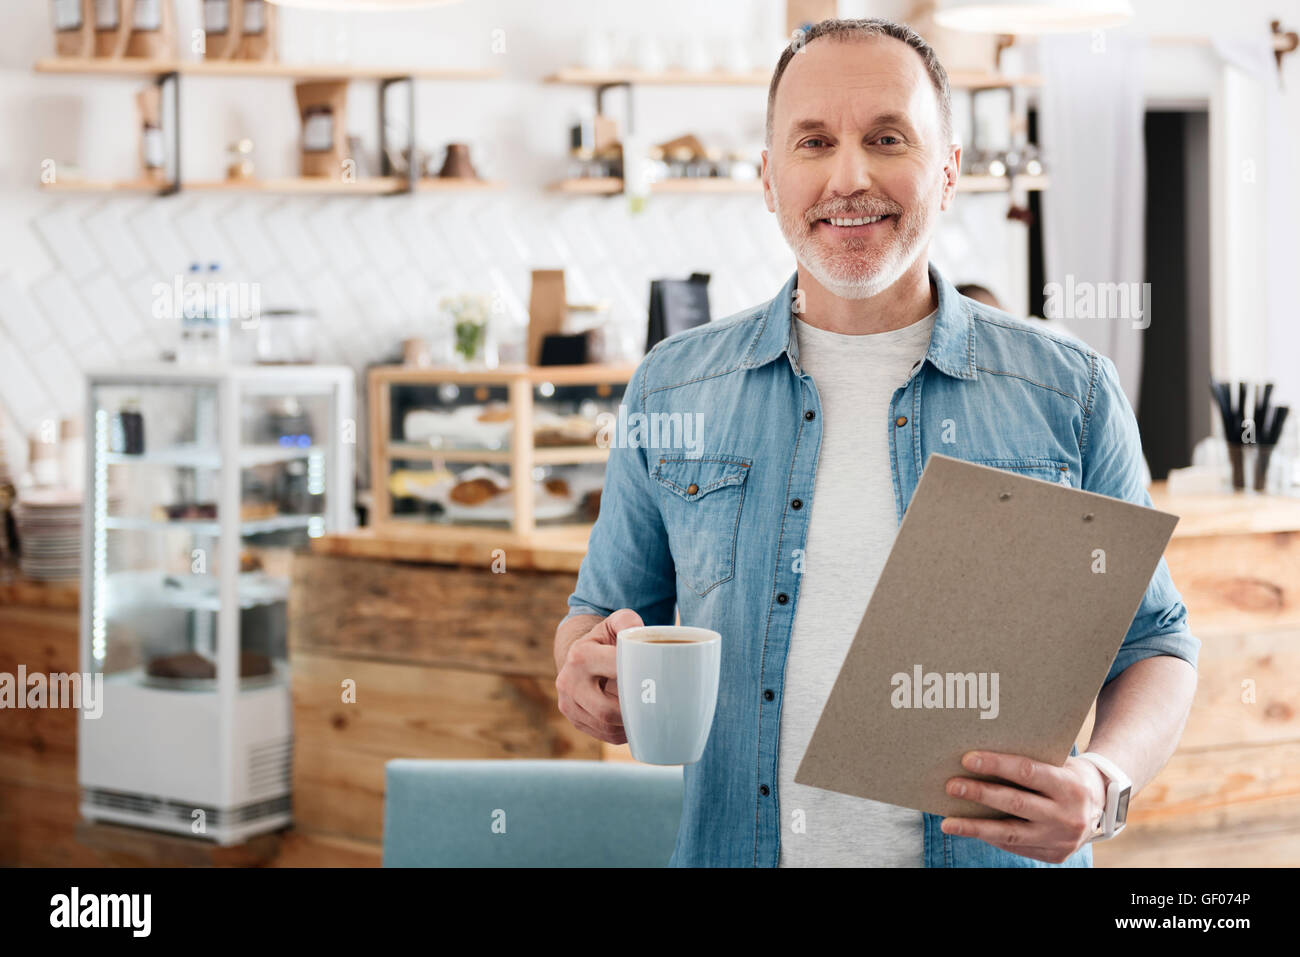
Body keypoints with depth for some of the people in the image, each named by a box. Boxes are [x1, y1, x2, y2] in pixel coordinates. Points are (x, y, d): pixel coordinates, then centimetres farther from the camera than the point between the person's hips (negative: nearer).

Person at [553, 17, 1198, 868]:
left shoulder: (1070, 394, -1)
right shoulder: (671, 390, 3)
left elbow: (1152, 641, 3)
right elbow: (603, 611, 12)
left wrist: (1104, 783, -16)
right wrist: (590, 666, -11)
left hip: (1001, 857, -1)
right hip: (728, 849, 1)